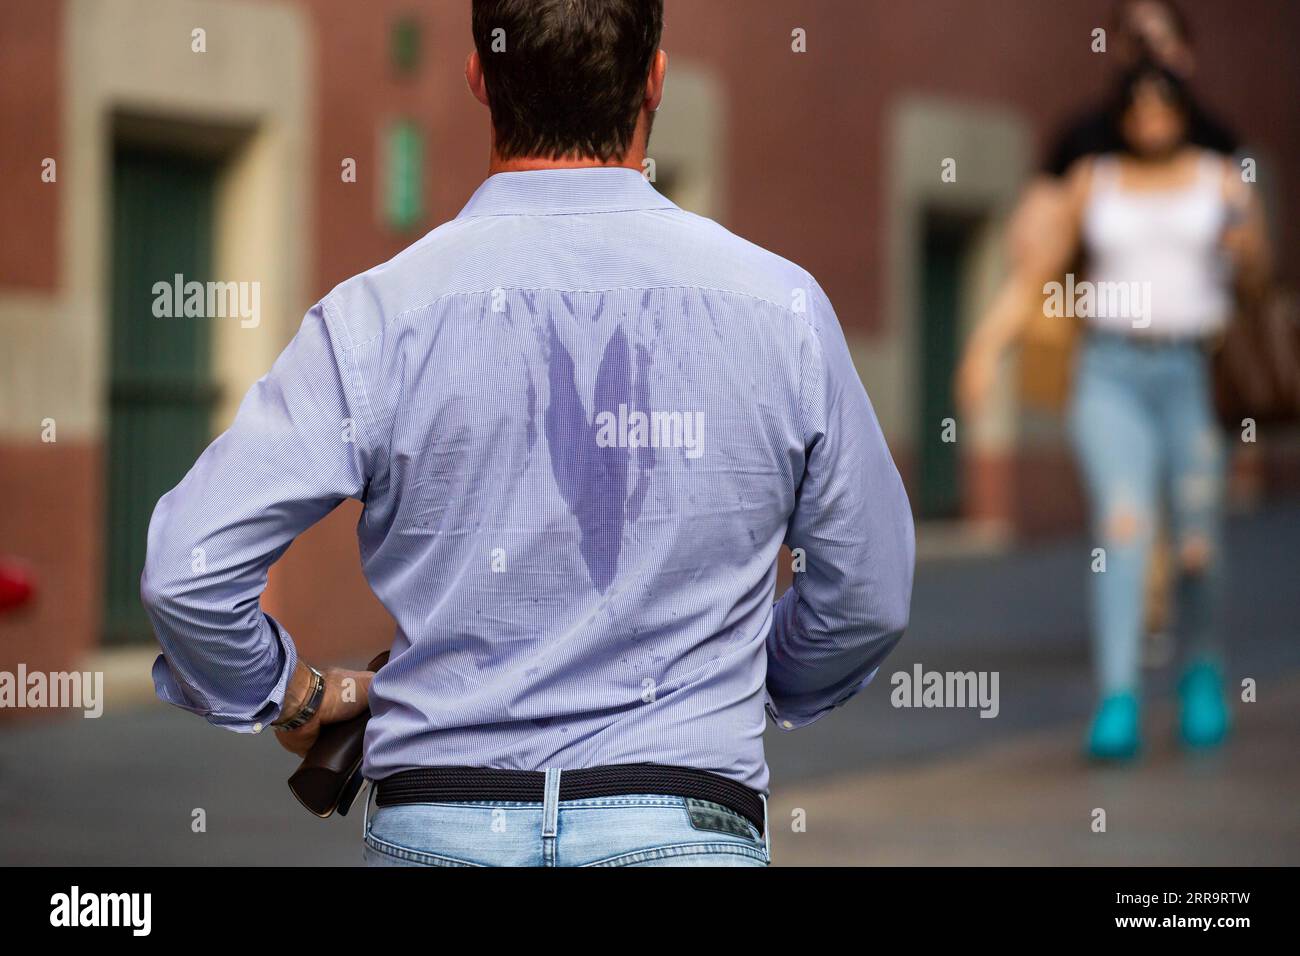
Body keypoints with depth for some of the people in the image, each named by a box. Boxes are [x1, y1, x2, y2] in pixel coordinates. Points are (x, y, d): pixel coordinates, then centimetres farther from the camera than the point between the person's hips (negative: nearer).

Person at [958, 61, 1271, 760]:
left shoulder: (1220, 181, 6)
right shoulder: (1092, 183, 9)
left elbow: (1255, 282, -4)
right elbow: (1035, 276, 9)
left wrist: (1249, 247, -27)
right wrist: (986, 346, -5)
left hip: (1195, 378, 1)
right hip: (1111, 377, 0)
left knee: (1197, 549, 0)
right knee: (1122, 524, -23)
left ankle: (1202, 669, 32)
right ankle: (1117, 704, -29)